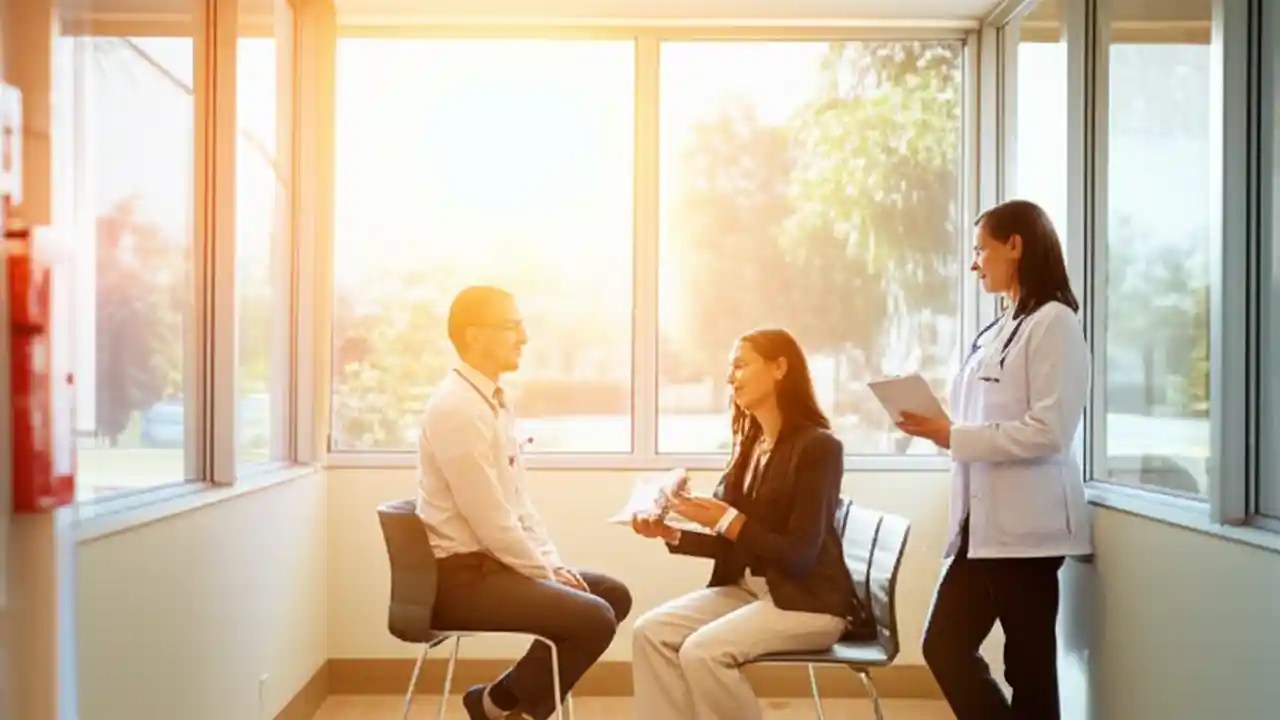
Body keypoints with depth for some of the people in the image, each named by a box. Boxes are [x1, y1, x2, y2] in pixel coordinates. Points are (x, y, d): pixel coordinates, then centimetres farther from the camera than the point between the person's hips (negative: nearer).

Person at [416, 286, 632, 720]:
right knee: (593, 618, -20)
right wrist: (548, 576, -12)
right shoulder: (457, 409, -21)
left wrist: (554, 565, 5)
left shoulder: (496, 403, 10)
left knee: (614, 595, 11)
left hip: (494, 562, 10)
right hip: (461, 576, -10)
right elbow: (492, 523, -22)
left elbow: (519, 501, 15)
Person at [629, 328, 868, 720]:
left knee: (703, 651, -27)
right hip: (746, 588, 7)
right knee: (651, 632, -12)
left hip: (808, 602, -7)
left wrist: (727, 520, -23)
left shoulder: (818, 447, -14)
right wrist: (672, 535, -3)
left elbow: (800, 555, -19)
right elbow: (733, 546, 10)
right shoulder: (750, 445, 7)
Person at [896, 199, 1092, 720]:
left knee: (1028, 664, 2)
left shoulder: (1053, 323, -9)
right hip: (983, 521, 9)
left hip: (1026, 524, -9)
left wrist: (952, 436, -17)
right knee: (944, 645, 9)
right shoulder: (999, 329, 17)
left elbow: (1049, 432, -19)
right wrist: (939, 429, 2)